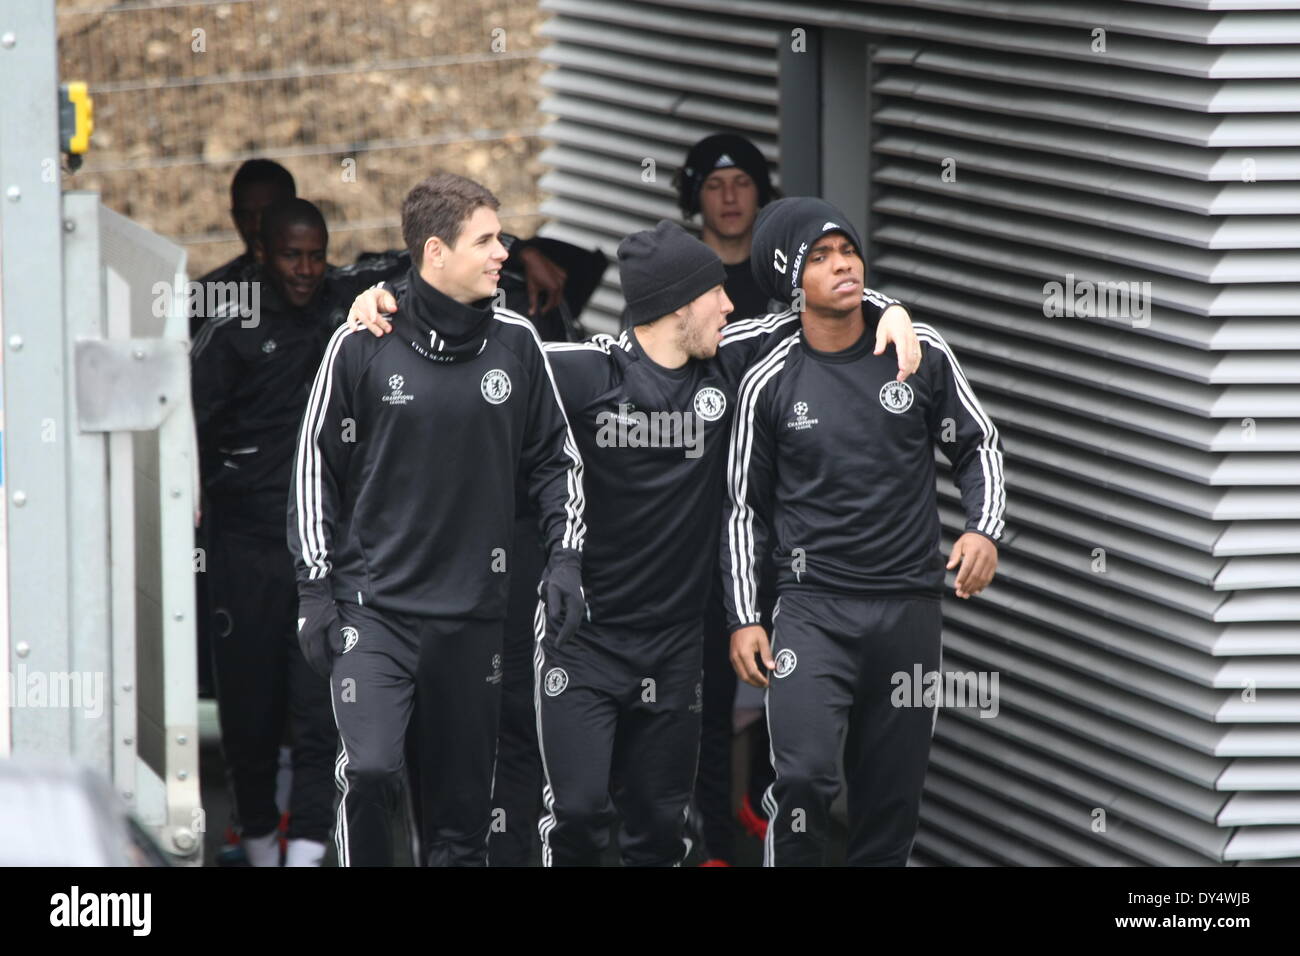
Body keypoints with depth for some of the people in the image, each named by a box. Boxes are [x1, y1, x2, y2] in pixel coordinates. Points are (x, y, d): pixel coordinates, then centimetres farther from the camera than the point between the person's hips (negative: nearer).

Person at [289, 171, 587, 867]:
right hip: (373, 607, -3)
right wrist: (315, 589, -2)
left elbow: (556, 457, 15)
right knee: (369, 772, -21)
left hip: (473, 615, 3)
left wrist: (565, 557, 4)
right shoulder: (362, 345, -4)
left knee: (461, 805, 6)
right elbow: (316, 464, 2)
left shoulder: (515, 344, 4)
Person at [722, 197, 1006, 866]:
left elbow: (977, 447, 13)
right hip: (813, 607, -2)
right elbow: (746, 508, 8)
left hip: (911, 607, 2)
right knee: (804, 777, -20)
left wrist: (984, 531, -4)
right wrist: (743, 619, 2)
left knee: (892, 798, 4)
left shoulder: (920, 353, 2)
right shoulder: (771, 383, 0)